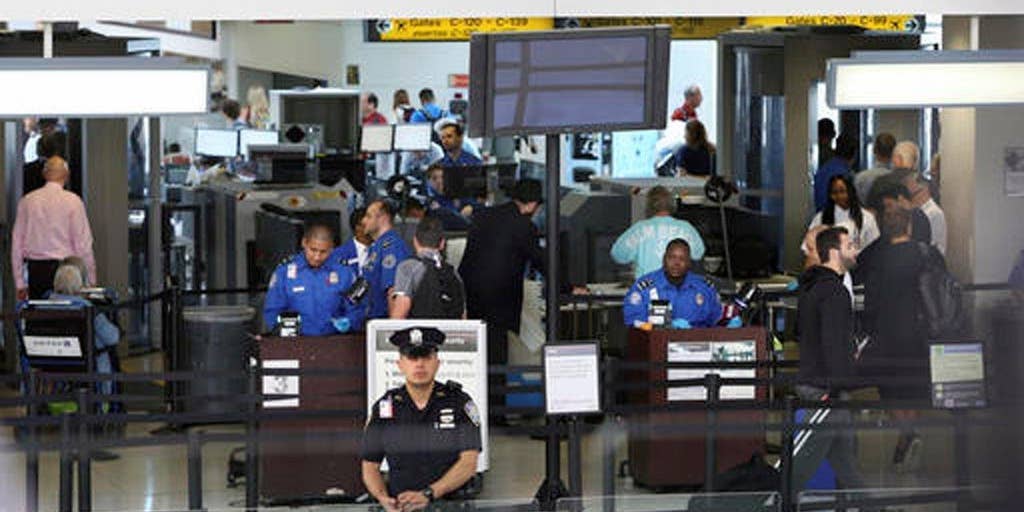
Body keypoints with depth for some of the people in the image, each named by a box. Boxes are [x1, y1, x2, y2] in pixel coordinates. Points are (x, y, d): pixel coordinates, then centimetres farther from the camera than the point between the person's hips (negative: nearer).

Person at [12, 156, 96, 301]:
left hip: (36, 269, 3)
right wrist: (90, 280, 1)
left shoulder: (27, 201, 6)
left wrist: (20, 283, 13)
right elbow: (83, 243, -6)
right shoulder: (73, 201, -4)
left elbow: (17, 242, 7)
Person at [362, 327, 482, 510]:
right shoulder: (384, 408, 9)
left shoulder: (459, 402, 4)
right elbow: (370, 467, 13)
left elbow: (469, 463, -2)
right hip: (400, 507, 1)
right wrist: (383, 498, -8)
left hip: (451, 502, -1)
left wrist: (427, 495, -13)